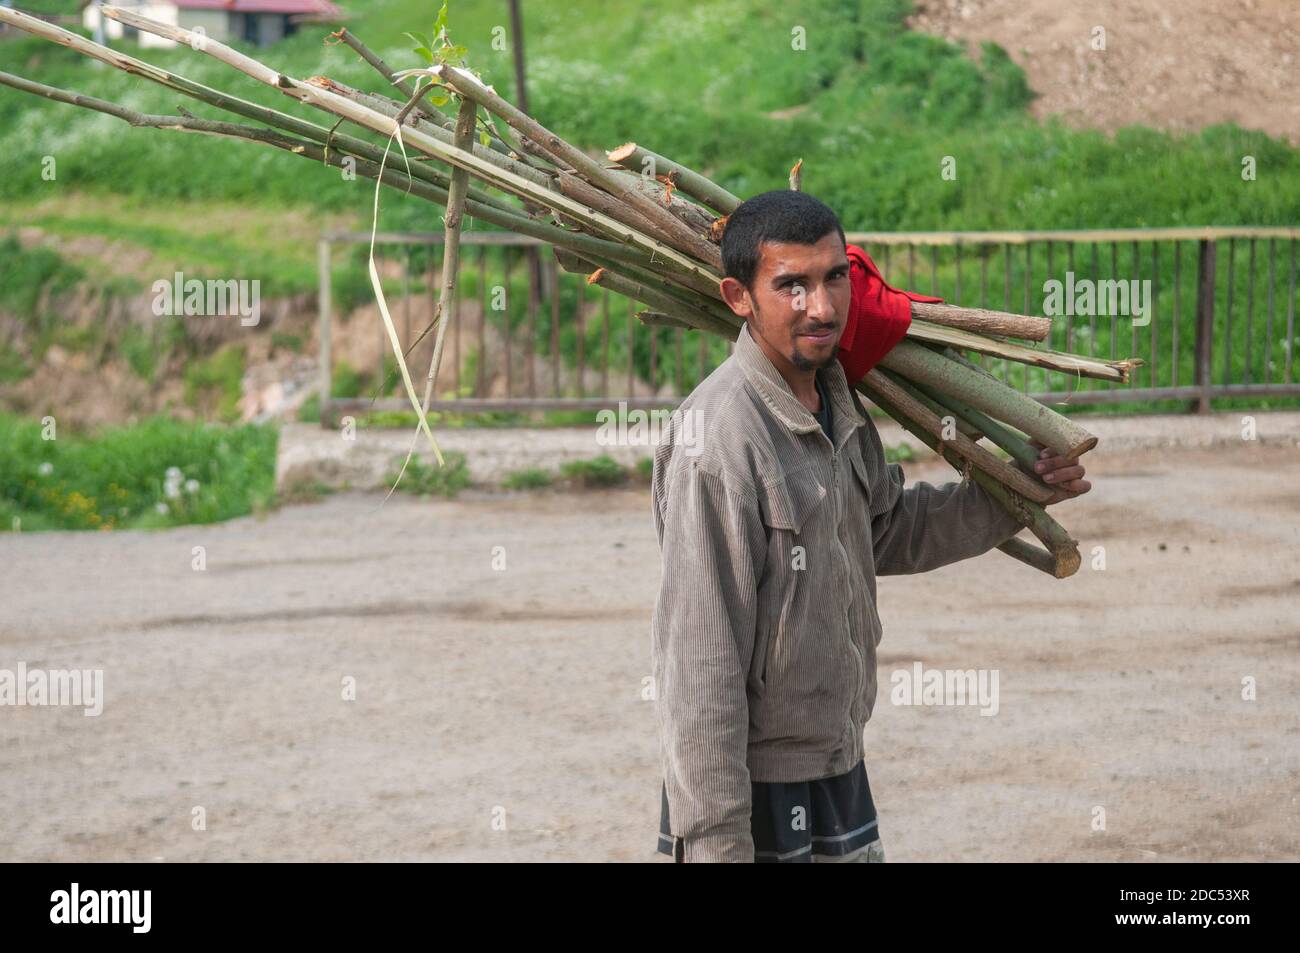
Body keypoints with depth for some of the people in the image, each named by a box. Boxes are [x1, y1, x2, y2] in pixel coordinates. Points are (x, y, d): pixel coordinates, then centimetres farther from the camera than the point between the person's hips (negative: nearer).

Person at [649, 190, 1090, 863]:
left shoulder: (838, 405, 6)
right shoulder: (717, 437, -22)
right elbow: (699, 662, -23)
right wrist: (714, 843, -23)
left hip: (840, 773, 8)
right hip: (755, 792, -8)